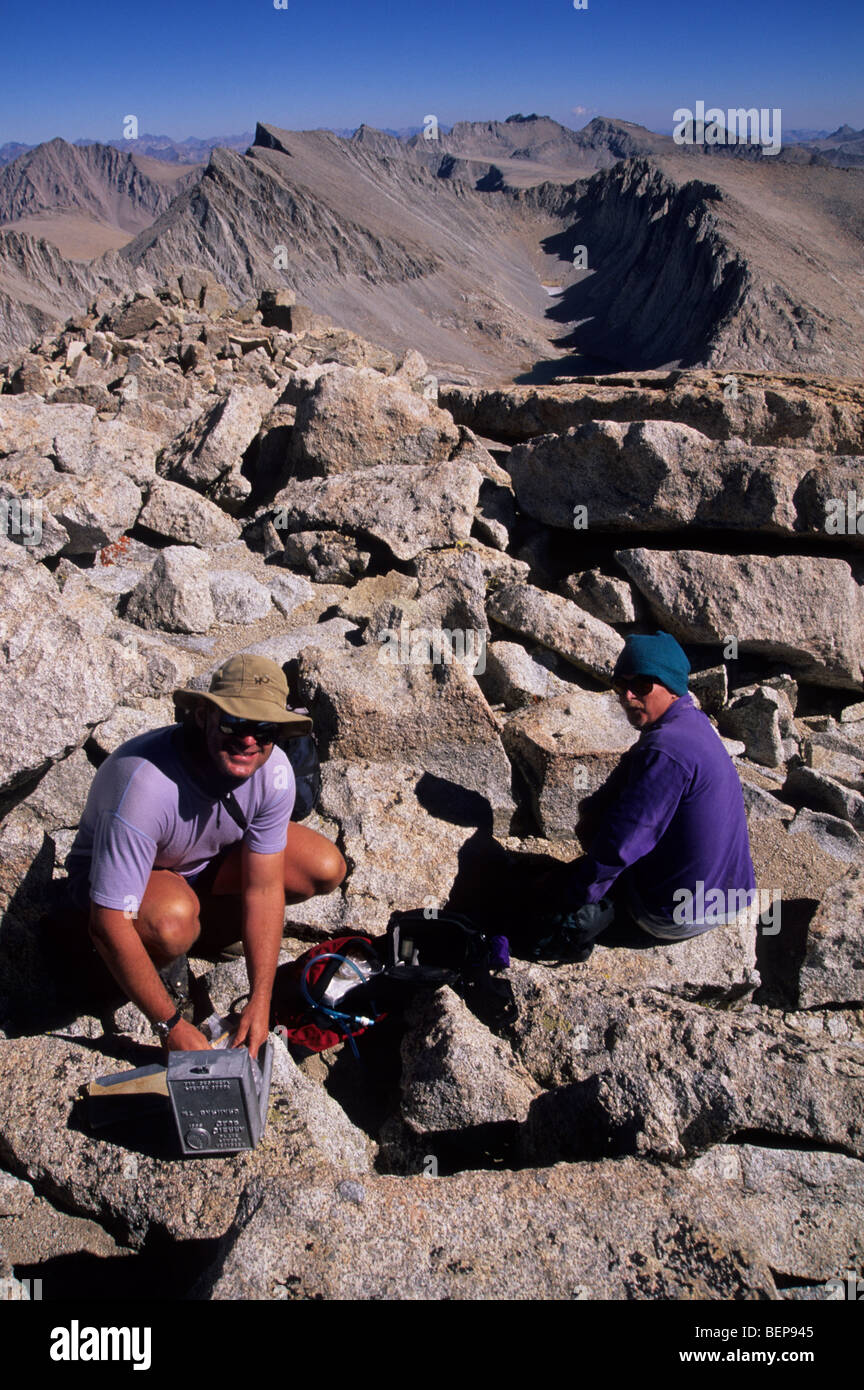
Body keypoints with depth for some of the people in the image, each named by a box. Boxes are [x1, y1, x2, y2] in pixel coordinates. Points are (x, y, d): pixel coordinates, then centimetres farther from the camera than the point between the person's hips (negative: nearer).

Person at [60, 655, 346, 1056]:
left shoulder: (273, 771, -23)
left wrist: (259, 1003, -19)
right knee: (171, 920, -39)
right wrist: (172, 1025, -30)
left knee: (327, 869, -12)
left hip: (209, 858, 5)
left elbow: (264, 888, -17)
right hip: (113, 874, -5)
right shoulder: (145, 787, -40)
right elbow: (109, 925, -35)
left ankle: (207, 919, 7)